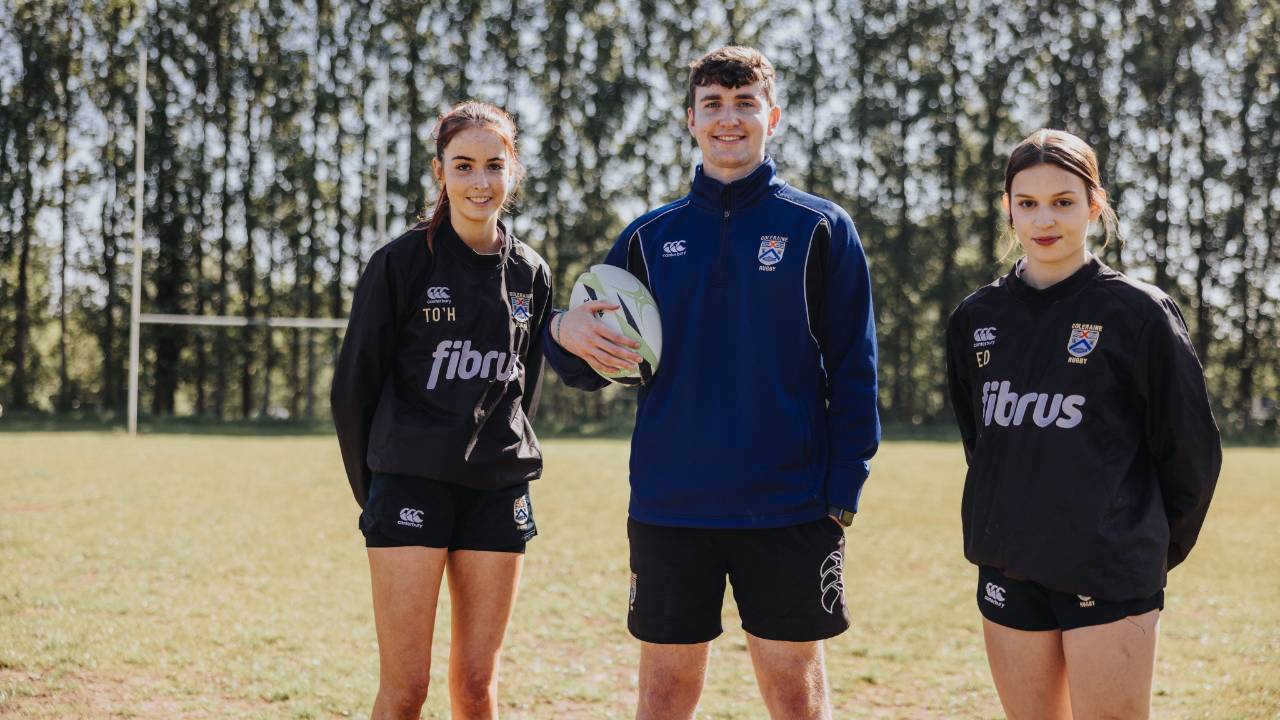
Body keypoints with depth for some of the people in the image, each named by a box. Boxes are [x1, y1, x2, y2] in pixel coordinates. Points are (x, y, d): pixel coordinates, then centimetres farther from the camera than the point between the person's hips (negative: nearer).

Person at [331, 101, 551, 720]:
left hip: (498, 489, 4)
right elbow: (354, 385, 1)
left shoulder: (530, 275, 9)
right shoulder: (402, 262, -4)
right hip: (412, 483, -4)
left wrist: (506, 457, 13)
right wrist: (374, 493, 5)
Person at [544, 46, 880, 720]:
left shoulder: (821, 227, 2)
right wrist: (565, 333, -10)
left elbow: (853, 369, 0)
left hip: (788, 510, -2)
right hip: (669, 508, 3)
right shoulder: (651, 235, 10)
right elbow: (592, 369, 13)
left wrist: (842, 491, -8)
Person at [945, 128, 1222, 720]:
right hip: (1008, 571, 5)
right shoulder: (977, 319, 8)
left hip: (1108, 577, -5)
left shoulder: (1138, 312, -6)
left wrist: (1153, 550, 6)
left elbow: (1191, 450, -1)